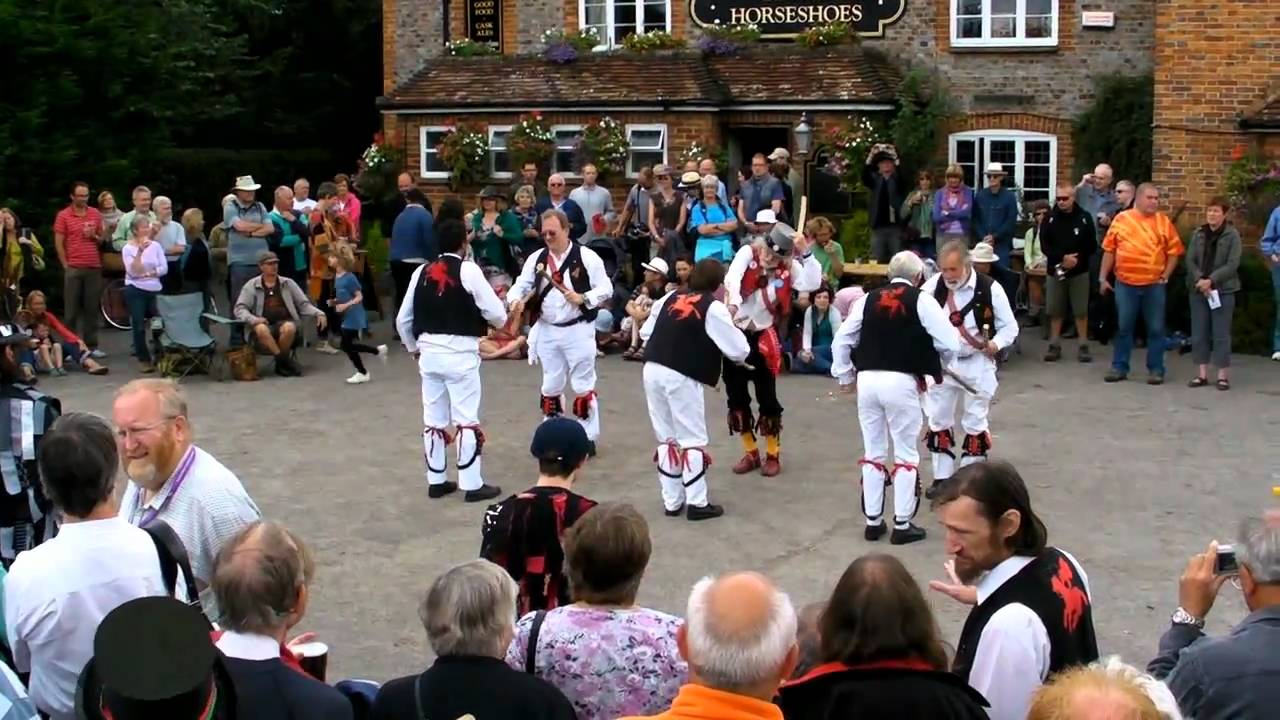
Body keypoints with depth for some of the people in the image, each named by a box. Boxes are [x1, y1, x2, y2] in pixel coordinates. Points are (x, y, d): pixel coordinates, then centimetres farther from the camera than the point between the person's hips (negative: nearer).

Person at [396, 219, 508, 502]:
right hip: (460, 354, -5)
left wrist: (414, 347, 25)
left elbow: (403, 319, 10)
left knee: (433, 419, 13)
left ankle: (436, 481, 21)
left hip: (429, 353, 5)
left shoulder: (421, 272, 7)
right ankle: (472, 485, 3)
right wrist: (499, 321, 13)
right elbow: (496, 314, -10)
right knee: (467, 420, 1)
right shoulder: (468, 270, -9)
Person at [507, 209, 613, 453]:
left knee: (583, 385, 2)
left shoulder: (587, 257, -10)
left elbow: (606, 289, -9)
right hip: (547, 331, 5)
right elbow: (521, 285, 5)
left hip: (577, 331, -4)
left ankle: (588, 437, 12)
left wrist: (583, 299, -24)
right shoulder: (536, 258, 4)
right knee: (551, 386, 14)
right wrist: (515, 301, -17)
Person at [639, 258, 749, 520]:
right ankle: (697, 503, 10)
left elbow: (645, 333, 20)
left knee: (666, 438, 16)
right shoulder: (713, 308, -5)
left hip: (652, 370, 6)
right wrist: (733, 329, 18)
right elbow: (740, 351, -2)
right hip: (681, 377, -6)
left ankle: (671, 501, 22)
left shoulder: (670, 298, 13)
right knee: (693, 439, 6)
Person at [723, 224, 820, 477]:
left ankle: (773, 455, 17)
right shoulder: (747, 253, -8)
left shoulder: (788, 268, -4)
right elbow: (732, 276, -25)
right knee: (737, 397, 8)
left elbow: (812, 284, -18)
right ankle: (750, 453, 23)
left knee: (767, 398, 2)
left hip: (763, 337, 0)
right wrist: (733, 302, -43)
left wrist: (805, 252, -21)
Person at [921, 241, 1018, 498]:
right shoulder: (933, 286, -9)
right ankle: (942, 477, 22)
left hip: (977, 364, -3)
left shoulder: (990, 289, -15)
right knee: (938, 419, 9)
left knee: (975, 423, 6)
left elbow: (1009, 326, -6)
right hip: (940, 362, 3)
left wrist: (995, 344, -24)